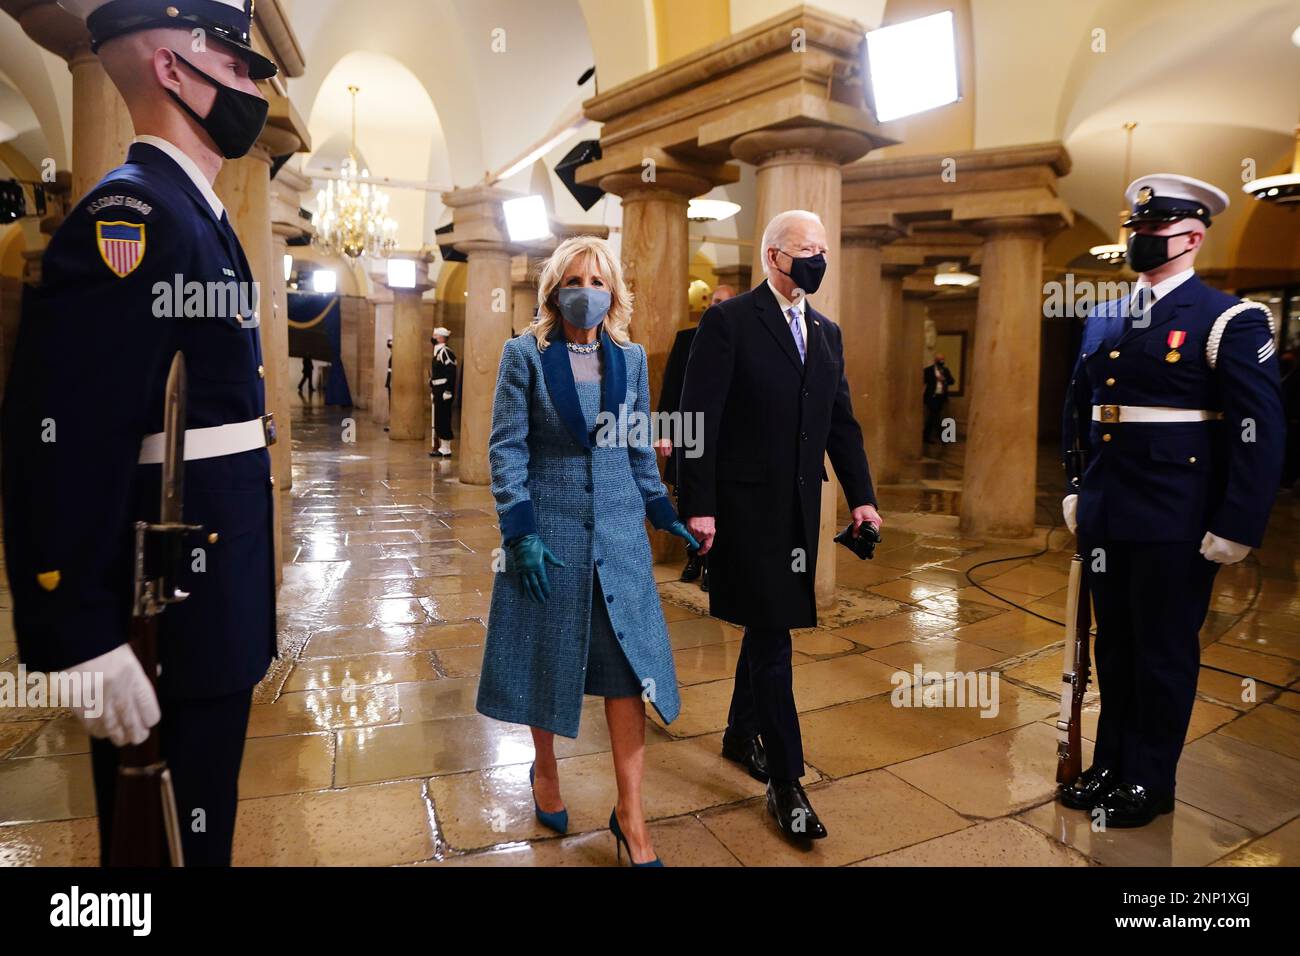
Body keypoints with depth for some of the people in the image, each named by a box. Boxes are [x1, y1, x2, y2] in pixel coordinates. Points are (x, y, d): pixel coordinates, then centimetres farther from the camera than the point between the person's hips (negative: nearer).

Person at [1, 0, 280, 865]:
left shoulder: (198, 220, 14)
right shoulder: (131, 218, -16)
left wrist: (246, 590, 17)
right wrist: (85, 644, -23)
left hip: (211, 603, 9)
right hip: (168, 624, -9)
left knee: (202, 831, 23)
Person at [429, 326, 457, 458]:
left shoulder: (446, 351, -14)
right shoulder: (438, 351, 16)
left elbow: (451, 373, -21)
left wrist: (448, 391, -23)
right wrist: (432, 386, 18)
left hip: (444, 391, -10)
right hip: (438, 391, 10)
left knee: (443, 420, -6)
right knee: (438, 420, 12)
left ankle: (446, 450, 0)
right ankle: (442, 448, 18)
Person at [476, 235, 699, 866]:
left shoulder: (630, 358, 6)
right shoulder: (525, 354, -4)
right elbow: (507, 448, -7)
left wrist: (663, 513, 10)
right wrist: (521, 532, -14)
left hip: (618, 530, 3)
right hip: (549, 528, -2)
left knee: (628, 665, 1)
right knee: (546, 655, 10)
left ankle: (630, 817, 11)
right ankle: (545, 770, 36)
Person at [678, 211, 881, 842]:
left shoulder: (827, 333, 13)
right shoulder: (728, 322, -8)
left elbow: (842, 423, 13)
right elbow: (699, 421, -13)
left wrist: (862, 496, 6)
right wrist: (698, 506, -17)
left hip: (799, 508, 7)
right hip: (746, 506, -6)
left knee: (767, 626, 18)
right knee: (771, 635, -3)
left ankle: (741, 734, 38)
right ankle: (786, 781, 10)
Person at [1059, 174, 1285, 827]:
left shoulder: (1230, 321, -7)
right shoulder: (1101, 322, 10)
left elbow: (1261, 431, -11)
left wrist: (1237, 528, -14)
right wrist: (1071, 491, 14)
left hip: (1174, 527, -5)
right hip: (1103, 520, 6)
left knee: (1163, 654, 8)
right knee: (1114, 647, 16)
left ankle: (1149, 782, 25)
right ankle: (1110, 765, 32)